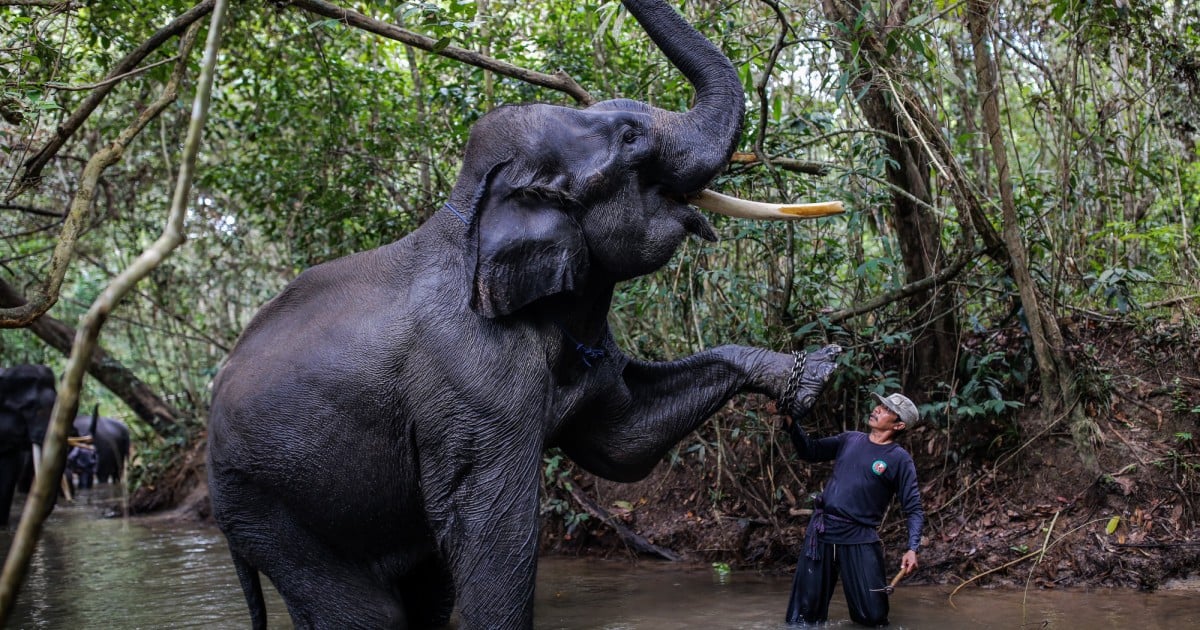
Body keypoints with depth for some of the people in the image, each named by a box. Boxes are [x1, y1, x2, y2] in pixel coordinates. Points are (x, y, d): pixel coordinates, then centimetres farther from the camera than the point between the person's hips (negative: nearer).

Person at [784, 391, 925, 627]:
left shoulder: (899, 459, -3)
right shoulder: (850, 439, 11)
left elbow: (914, 509, -5)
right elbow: (810, 451, 18)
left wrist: (912, 548, -18)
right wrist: (792, 420, 5)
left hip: (860, 539, -3)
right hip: (821, 534, 4)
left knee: (873, 617, -5)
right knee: (803, 617, 4)